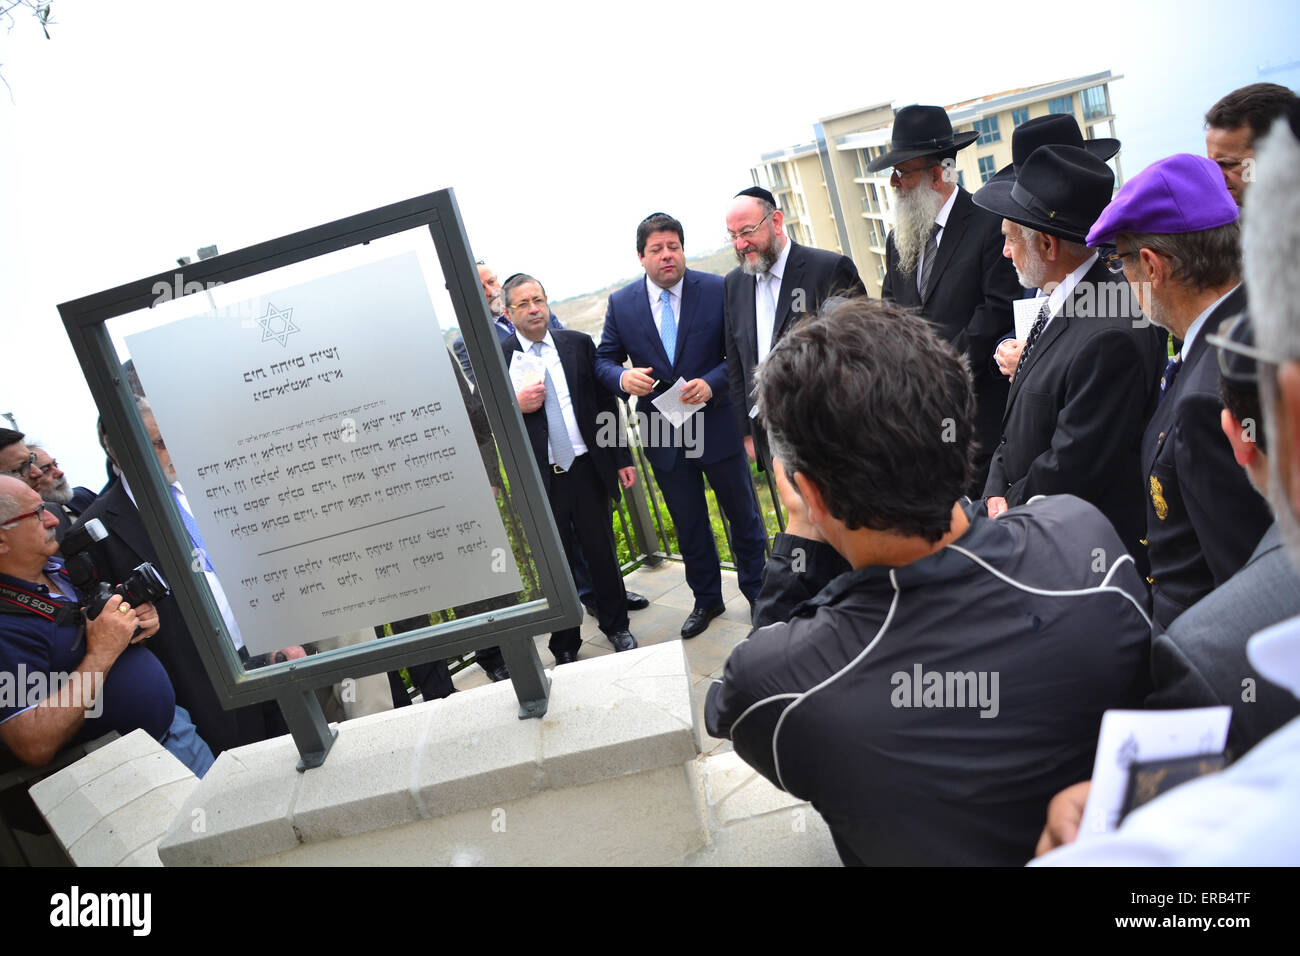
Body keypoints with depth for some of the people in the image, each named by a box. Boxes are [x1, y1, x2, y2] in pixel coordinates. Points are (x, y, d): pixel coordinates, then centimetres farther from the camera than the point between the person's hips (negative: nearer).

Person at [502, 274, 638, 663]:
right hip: (539, 478, -2)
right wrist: (516, 405, -19)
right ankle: (564, 648, 25)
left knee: (602, 551, 13)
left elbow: (605, 403, 8)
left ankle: (616, 626, 35)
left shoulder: (578, 344, 5)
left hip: (587, 467, 2)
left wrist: (622, 458, 5)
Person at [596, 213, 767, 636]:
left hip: (717, 426, -2)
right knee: (689, 525, 17)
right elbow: (603, 360, 3)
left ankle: (757, 589, 36)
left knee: (743, 514, 14)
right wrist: (623, 377, -19)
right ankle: (706, 599, 36)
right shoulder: (621, 303, -2)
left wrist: (711, 384, -24)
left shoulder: (716, 290, -8)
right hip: (663, 437, 2)